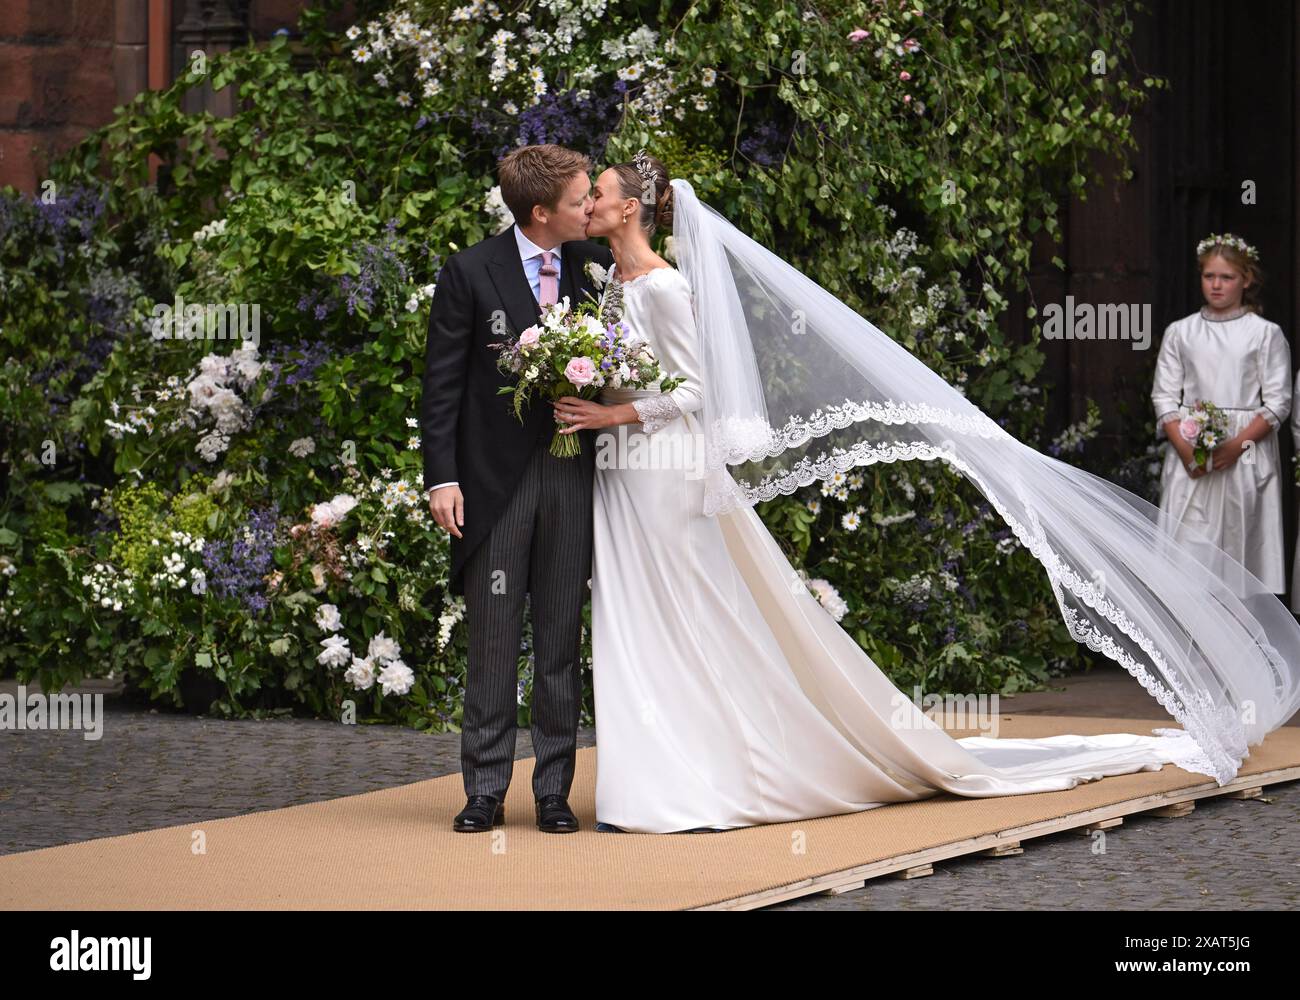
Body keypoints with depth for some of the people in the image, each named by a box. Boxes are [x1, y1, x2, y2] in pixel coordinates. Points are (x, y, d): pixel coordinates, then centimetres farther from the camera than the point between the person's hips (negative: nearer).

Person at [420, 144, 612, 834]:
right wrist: (441, 478, -9)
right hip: (495, 477, -3)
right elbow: (442, 383, -3)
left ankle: (553, 790, 12)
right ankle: (485, 791, 7)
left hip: (571, 473, 3)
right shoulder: (469, 272, -4)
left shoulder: (594, 267, 5)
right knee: (492, 641, 1)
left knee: (562, 641, 6)